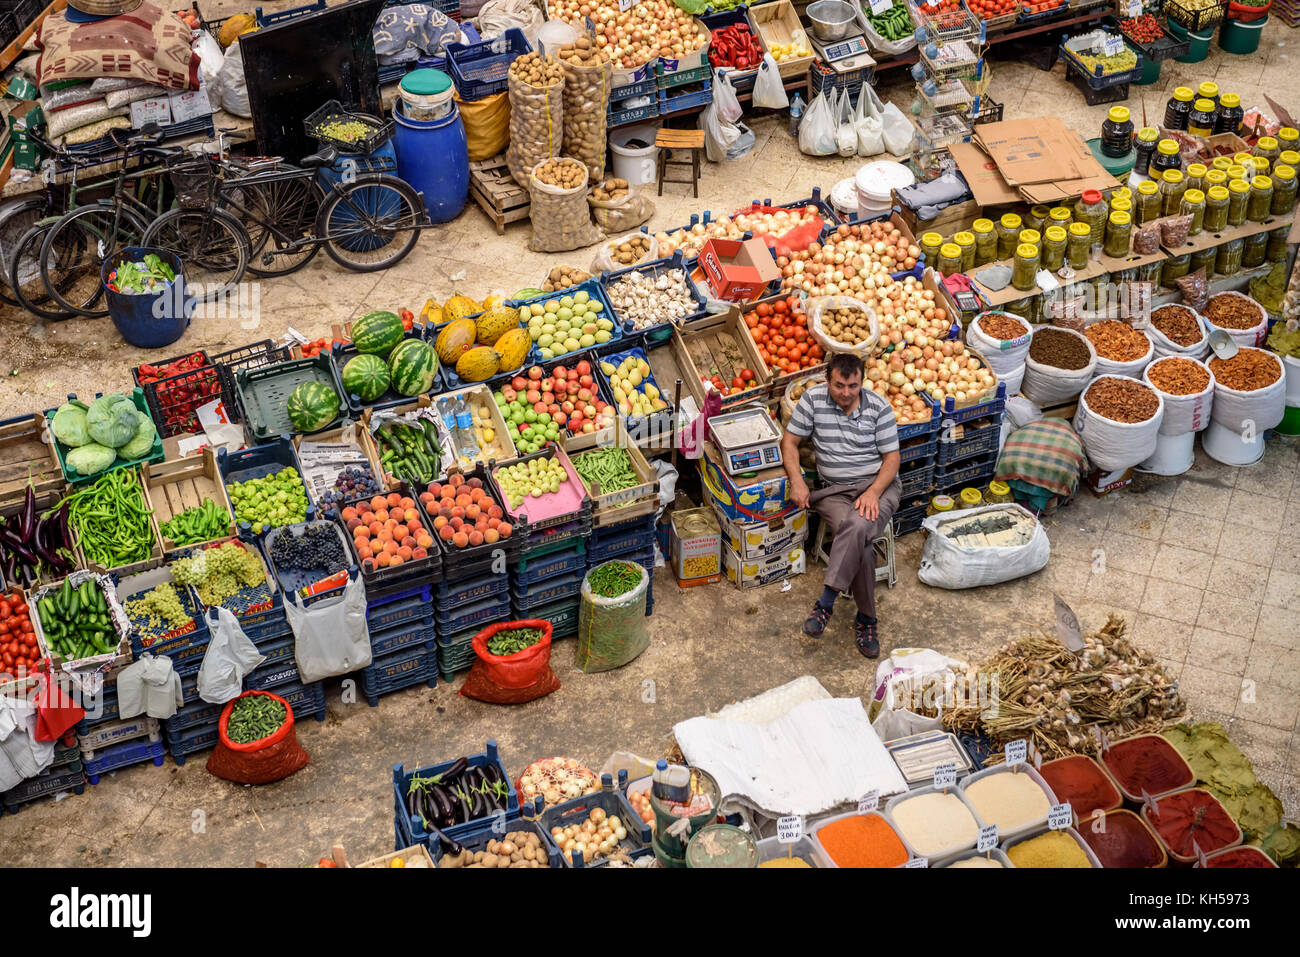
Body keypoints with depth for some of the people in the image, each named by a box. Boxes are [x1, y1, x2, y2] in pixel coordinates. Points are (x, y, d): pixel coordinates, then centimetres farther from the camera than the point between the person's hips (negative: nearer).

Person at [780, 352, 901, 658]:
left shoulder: (878, 407, -1)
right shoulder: (813, 399, 1)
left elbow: (892, 457, 0)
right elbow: (790, 441, 6)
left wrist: (872, 493, -16)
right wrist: (796, 480, -9)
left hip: (877, 485, -1)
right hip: (833, 491, 1)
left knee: (857, 527, -36)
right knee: (860, 545, -29)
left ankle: (825, 603, -31)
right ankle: (866, 619, -17)